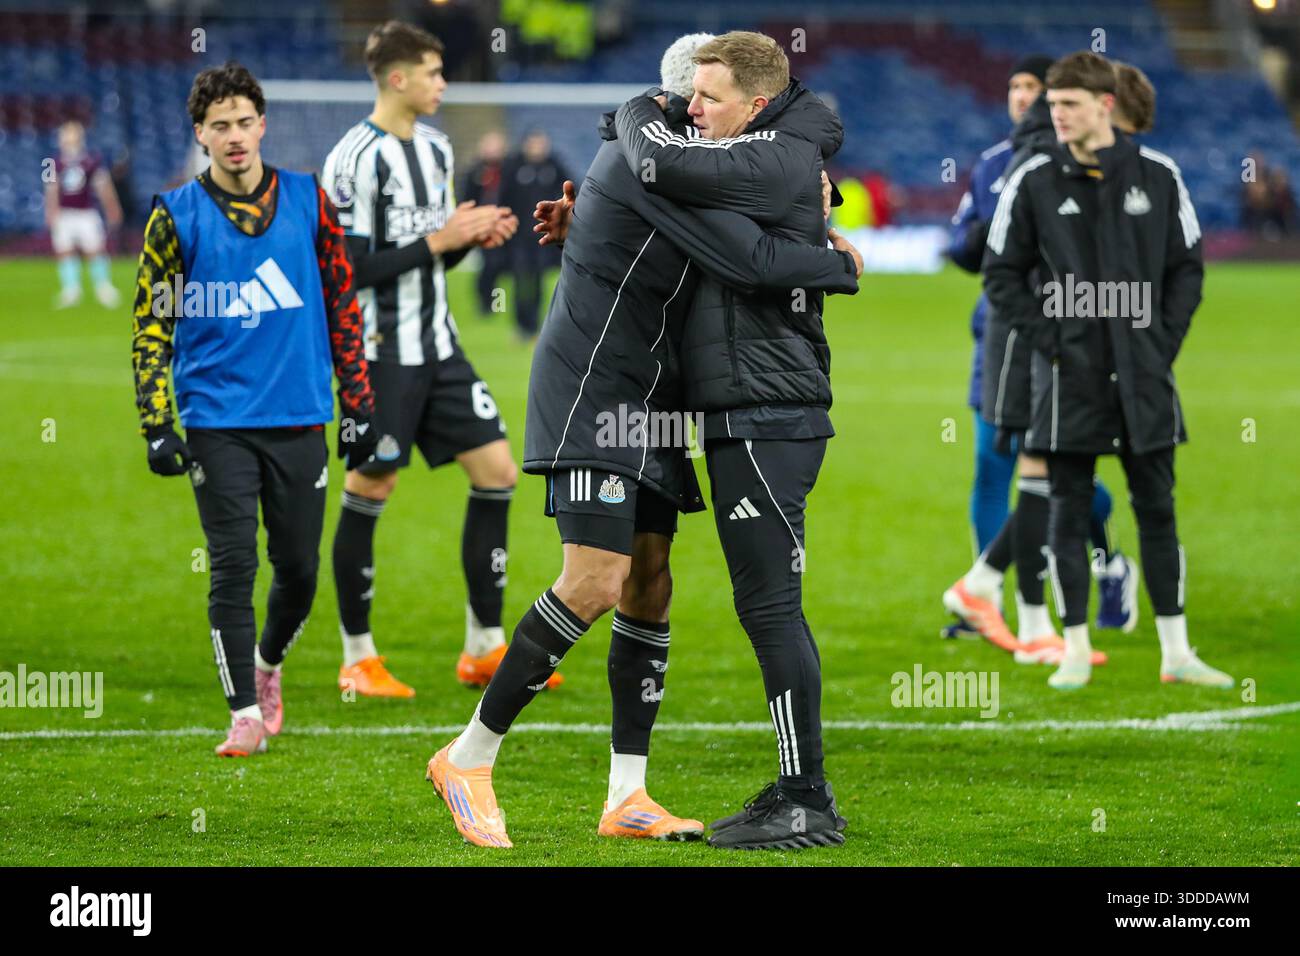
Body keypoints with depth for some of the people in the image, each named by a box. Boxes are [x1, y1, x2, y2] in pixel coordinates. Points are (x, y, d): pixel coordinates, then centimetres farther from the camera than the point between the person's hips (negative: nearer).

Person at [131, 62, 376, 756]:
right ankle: (246, 713, 3)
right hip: (218, 424, -2)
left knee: (299, 569, 7)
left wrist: (358, 406, 8)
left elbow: (342, 304, 10)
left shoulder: (308, 202, 4)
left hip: (299, 420, 2)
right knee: (232, 570, -5)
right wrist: (157, 426, -4)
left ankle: (267, 665, 35)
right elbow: (151, 323, 3)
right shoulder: (177, 217, -1)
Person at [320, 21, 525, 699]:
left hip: (438, 346, 8)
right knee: (369, 491, -1)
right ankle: (358, 659, 11)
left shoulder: (435, 149, 11)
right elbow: (349, 268, -19)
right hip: (380, 352, -8)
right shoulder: (355, 160, -15)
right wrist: (439, 239, -20)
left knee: (497, 471, 3)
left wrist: (476, 237, -1)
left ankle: (484, 649, 10)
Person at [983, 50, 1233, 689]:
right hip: (1069, 375, -1)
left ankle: (1175, 651, 12)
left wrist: (1165, 340, -1)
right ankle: (1076, 650, 8)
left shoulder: (1157, 175, 2)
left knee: (1157, 509, 6)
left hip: (1144, 373, 1)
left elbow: (1187, 266, 9)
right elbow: (1001, 273, 3)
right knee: (1068, 512, 1)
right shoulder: (1033, 182, -2)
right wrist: (1046, 338, -7)